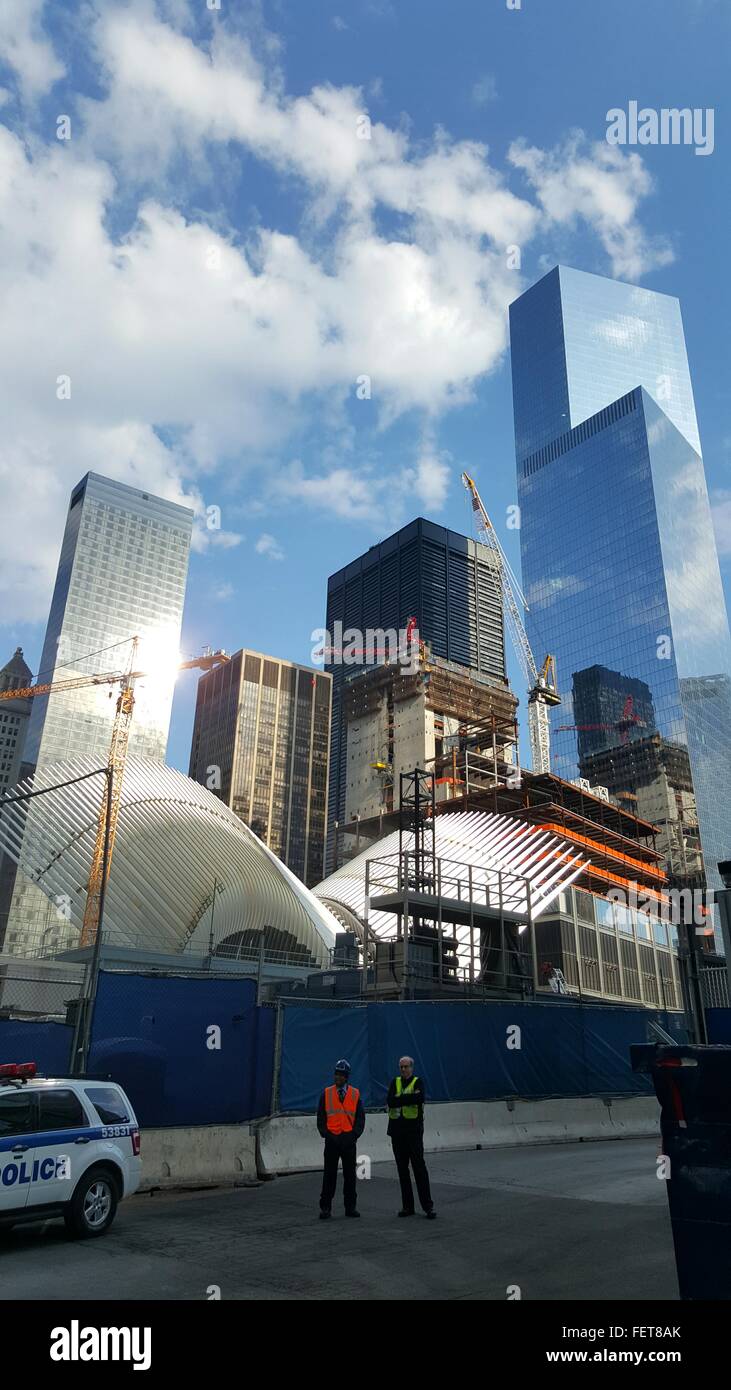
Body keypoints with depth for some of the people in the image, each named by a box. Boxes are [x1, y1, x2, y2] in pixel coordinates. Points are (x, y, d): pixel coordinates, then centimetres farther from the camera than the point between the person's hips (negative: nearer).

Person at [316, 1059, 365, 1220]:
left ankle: (350, 1207, 18)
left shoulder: (355, 1094, 4)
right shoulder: (326, 1093, 3)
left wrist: (354, 1135, -6)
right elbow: (320, 1117, 5)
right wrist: (326, 1134, -5)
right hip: (331, 1140, -1)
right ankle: (325, 1207, 11)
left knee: (350, 1175, 8)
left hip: (349, 1140, 1)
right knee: (329, 1175, 2)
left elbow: (360, 1117, 5)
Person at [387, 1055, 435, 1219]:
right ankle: (407, 1206, 19)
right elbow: (390, 1101, -7)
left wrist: (400, 1098, -15)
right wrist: (409, 1098, -14)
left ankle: (428, 1206, 2)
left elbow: (420, 1098, -22)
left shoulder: (418, 1081, -1)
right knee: (402, 1169, 10)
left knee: (419, 1167, -4)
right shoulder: (395, 1082, 9)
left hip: (413, 1130, -4)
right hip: (397, 1131, 4)